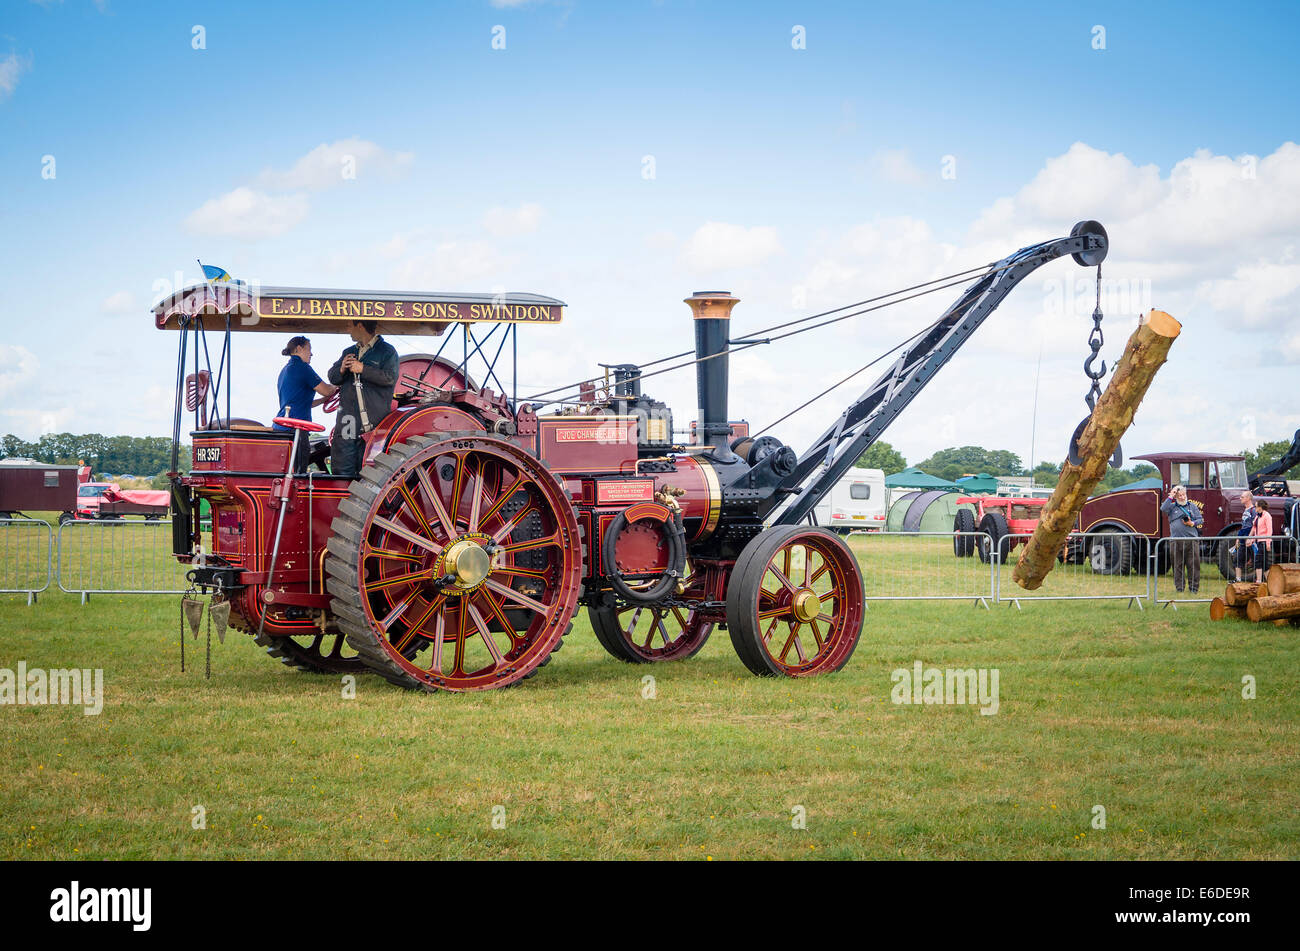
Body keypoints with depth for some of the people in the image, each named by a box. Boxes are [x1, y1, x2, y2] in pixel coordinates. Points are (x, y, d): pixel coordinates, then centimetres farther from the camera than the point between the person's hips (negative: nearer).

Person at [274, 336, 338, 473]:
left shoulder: (285, 370, 22)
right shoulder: (301, 367, -7)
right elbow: (326, 390, -7)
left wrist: (324, 400, 25)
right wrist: (336, 388, 15)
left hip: (280, 426, 10)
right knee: (298, 473, -11)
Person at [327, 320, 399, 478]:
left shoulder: (387, 351, 3)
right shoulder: (348, 352, 22)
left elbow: (390, 377, -12)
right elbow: (332, 377, 19)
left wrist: (363, 369, -14)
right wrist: (341, 370, -3)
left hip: (373, 422, -5)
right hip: (348, 420, 5)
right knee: (342, 470, -1)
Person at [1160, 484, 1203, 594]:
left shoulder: (1192, 506, 15)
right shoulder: (1172, 507, 12)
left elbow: (1200, 519, 13)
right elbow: (1163, 509, -8)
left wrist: (1192, 523, -6)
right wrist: (1170, 497, -4)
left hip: (1191, 539, 0)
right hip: (1176, 541, 0)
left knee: (1193, 564, -2)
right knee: (1178, 565, 1)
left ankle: (1194, 587, 3)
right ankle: (1179, 587, 6)